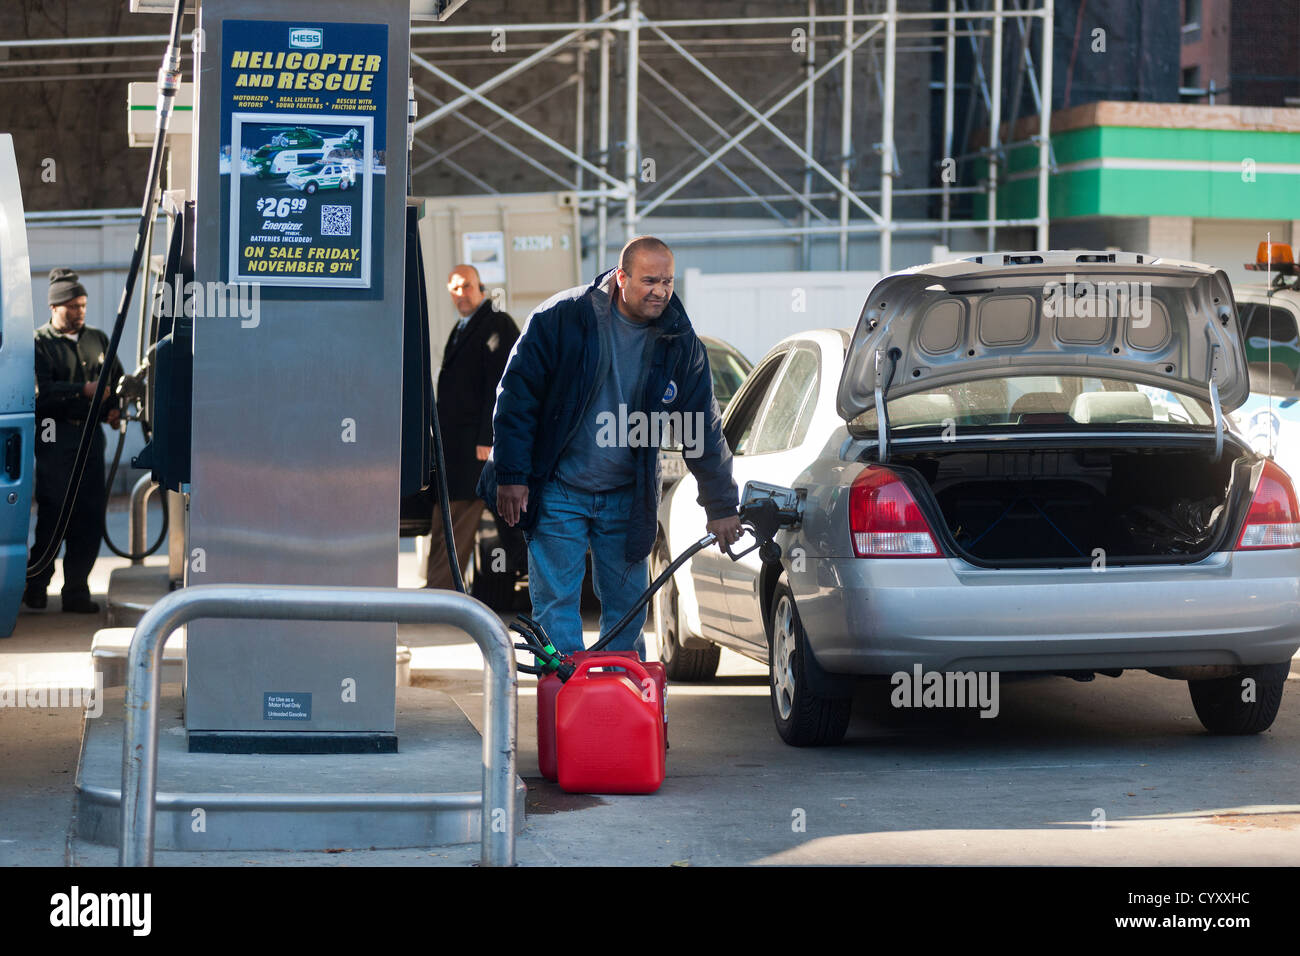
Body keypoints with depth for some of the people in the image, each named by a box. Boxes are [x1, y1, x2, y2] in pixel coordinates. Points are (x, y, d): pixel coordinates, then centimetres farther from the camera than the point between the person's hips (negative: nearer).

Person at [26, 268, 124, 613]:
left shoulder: (97, 339, 17)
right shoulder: (38, 343, -1)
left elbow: (117, 377, 27)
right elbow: (41, 390, -14)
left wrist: (115, 408, 9)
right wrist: (84, 391, -21)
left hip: (90, 433, 5)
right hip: (54, 437, -5)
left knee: (90, 514, 0)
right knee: (53, 513, -6)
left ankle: (76, 590, 6)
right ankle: (36, 586, 7)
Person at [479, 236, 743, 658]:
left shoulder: (680, 345, -2)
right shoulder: (562, 318, -11)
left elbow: (704, 429, 5)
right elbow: (517, 395, -7)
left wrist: (721, 507, 4)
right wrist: (511, 476, -11)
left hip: (626, 497, 3)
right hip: (558, 492, -3)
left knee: (628, 610, 7)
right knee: (556, 605, -5)